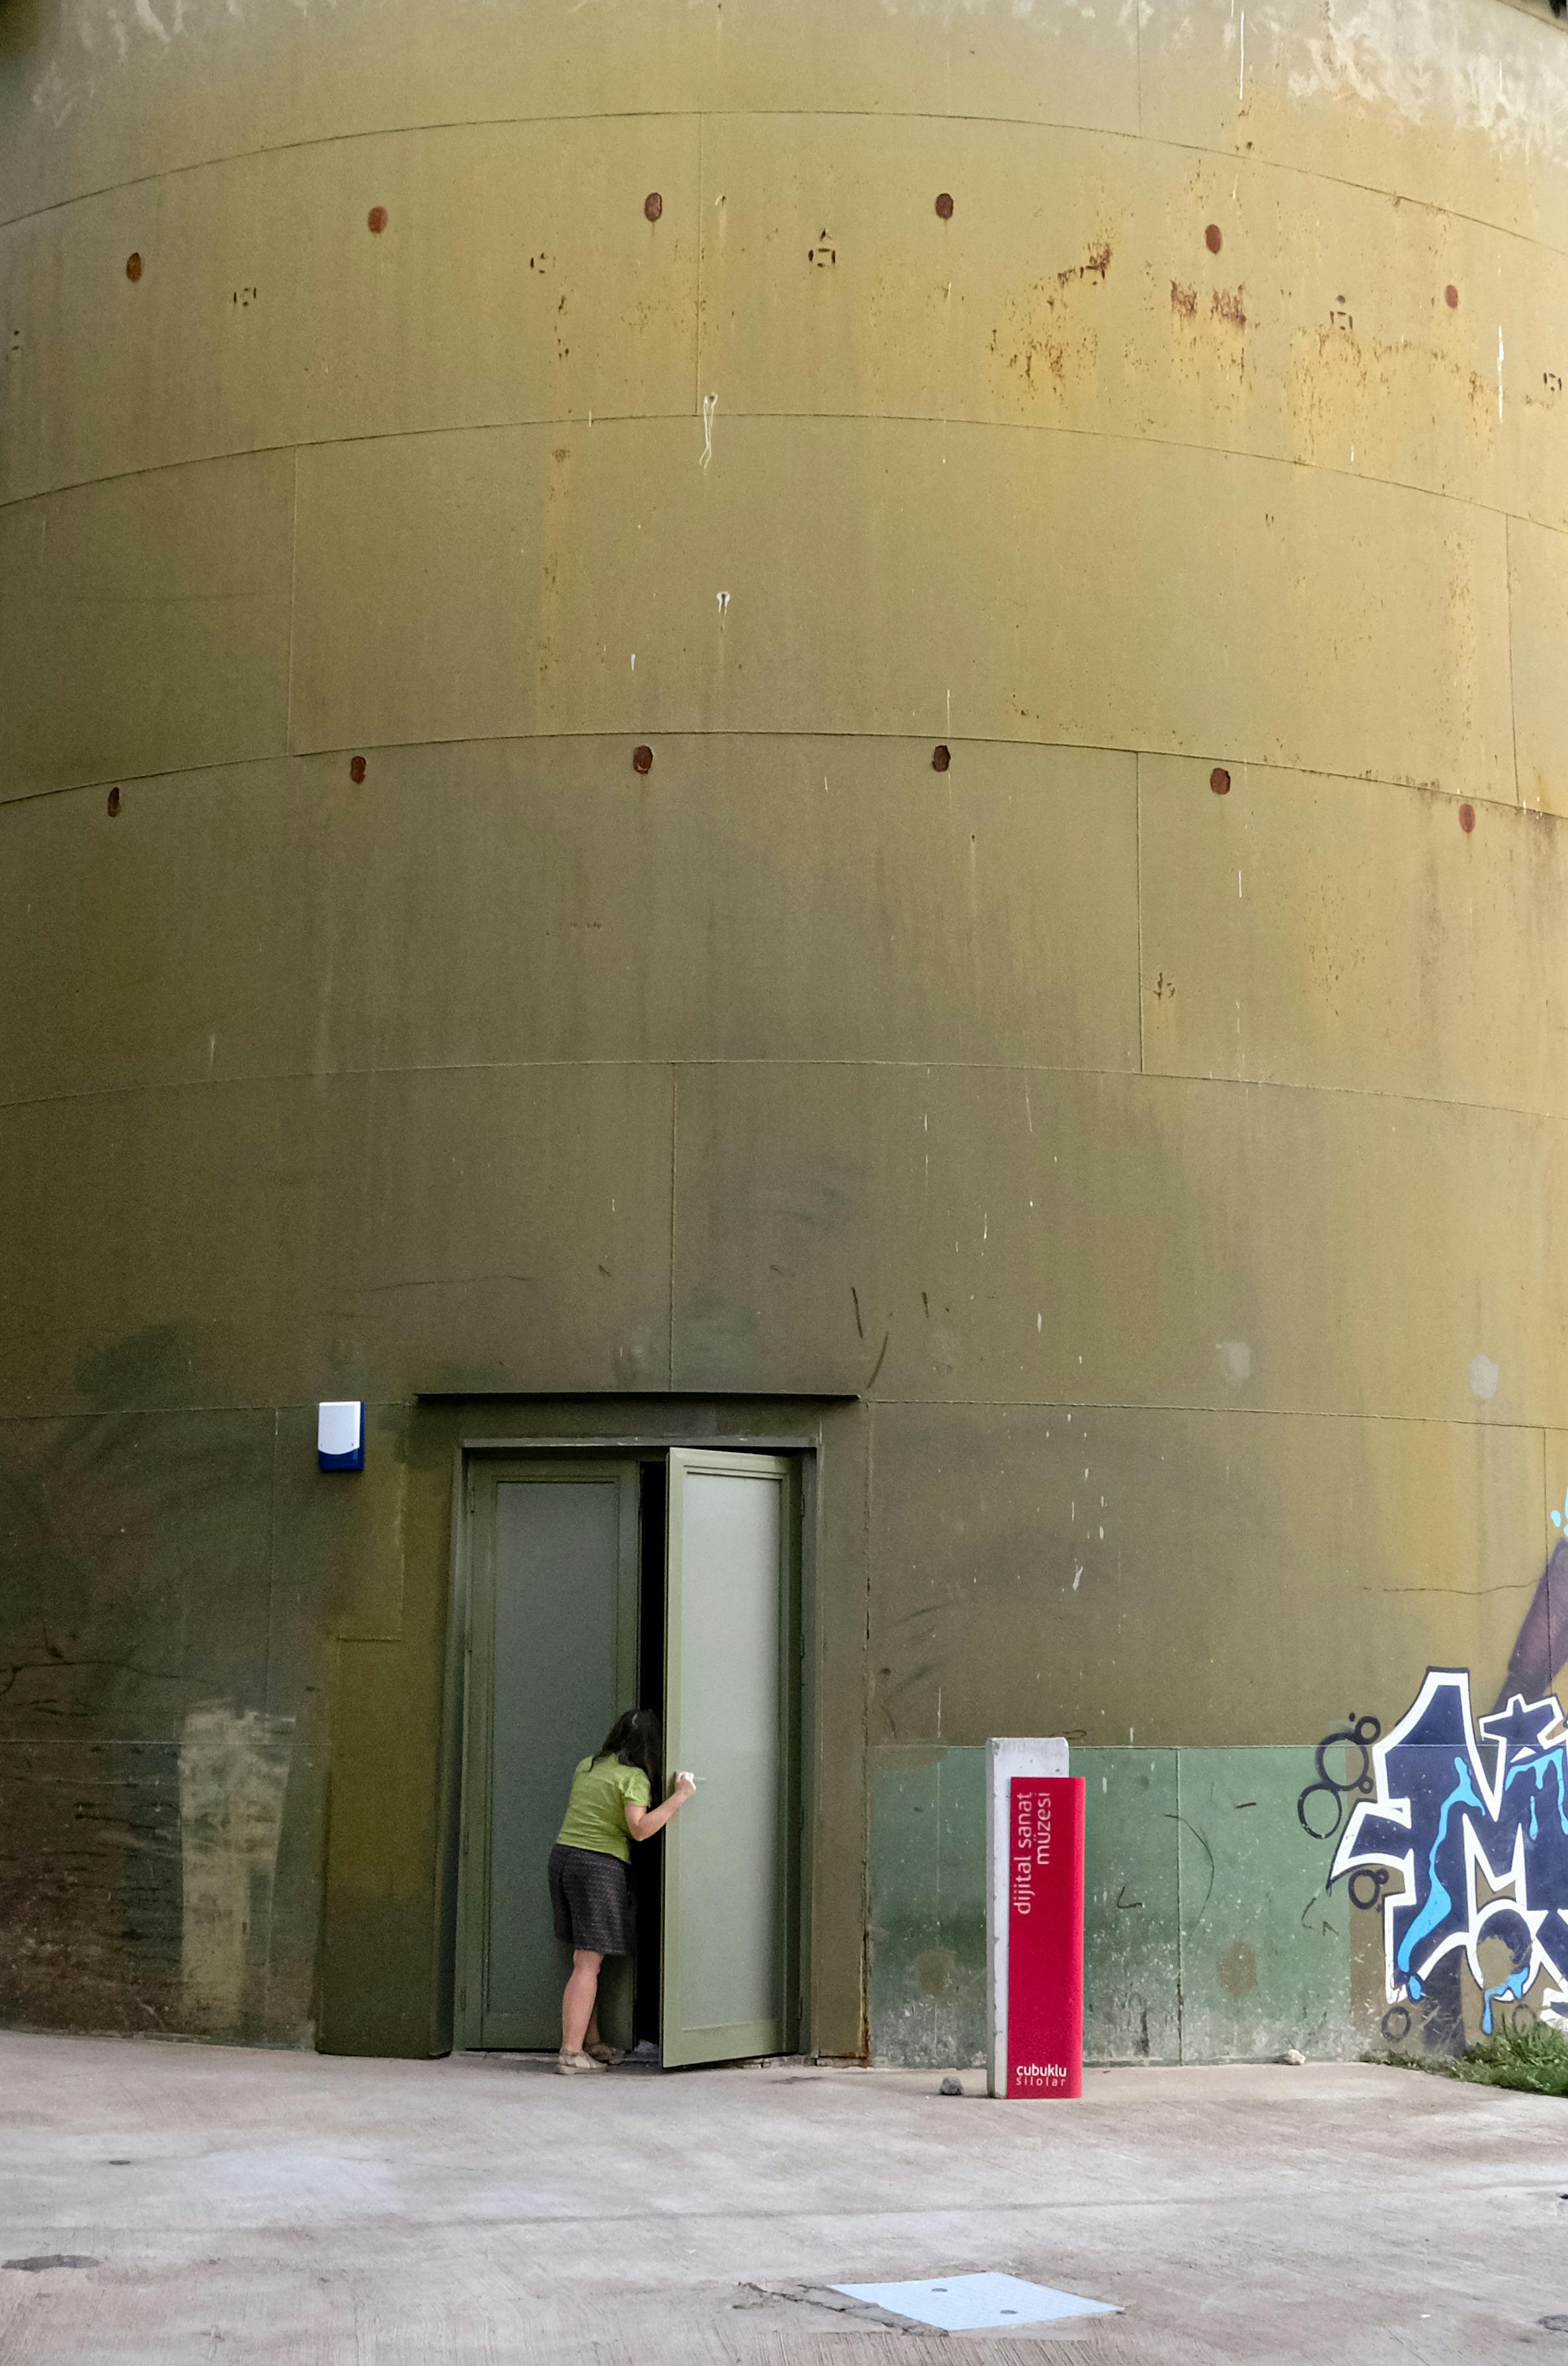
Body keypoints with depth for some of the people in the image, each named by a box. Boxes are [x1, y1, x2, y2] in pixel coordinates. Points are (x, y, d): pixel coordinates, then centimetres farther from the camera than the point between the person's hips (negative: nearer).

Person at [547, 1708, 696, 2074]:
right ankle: (571, 2053, -7)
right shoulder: (634, 1777, -8)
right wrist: (678, 1798, -17)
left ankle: (592, 2043, 21)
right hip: (599, 1865, -7)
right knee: (588, 1965, -4)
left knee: (585, 1960, 14)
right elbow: (639, 1828, -19)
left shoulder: (587, 1766, 13)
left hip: (562, 1855, 7)